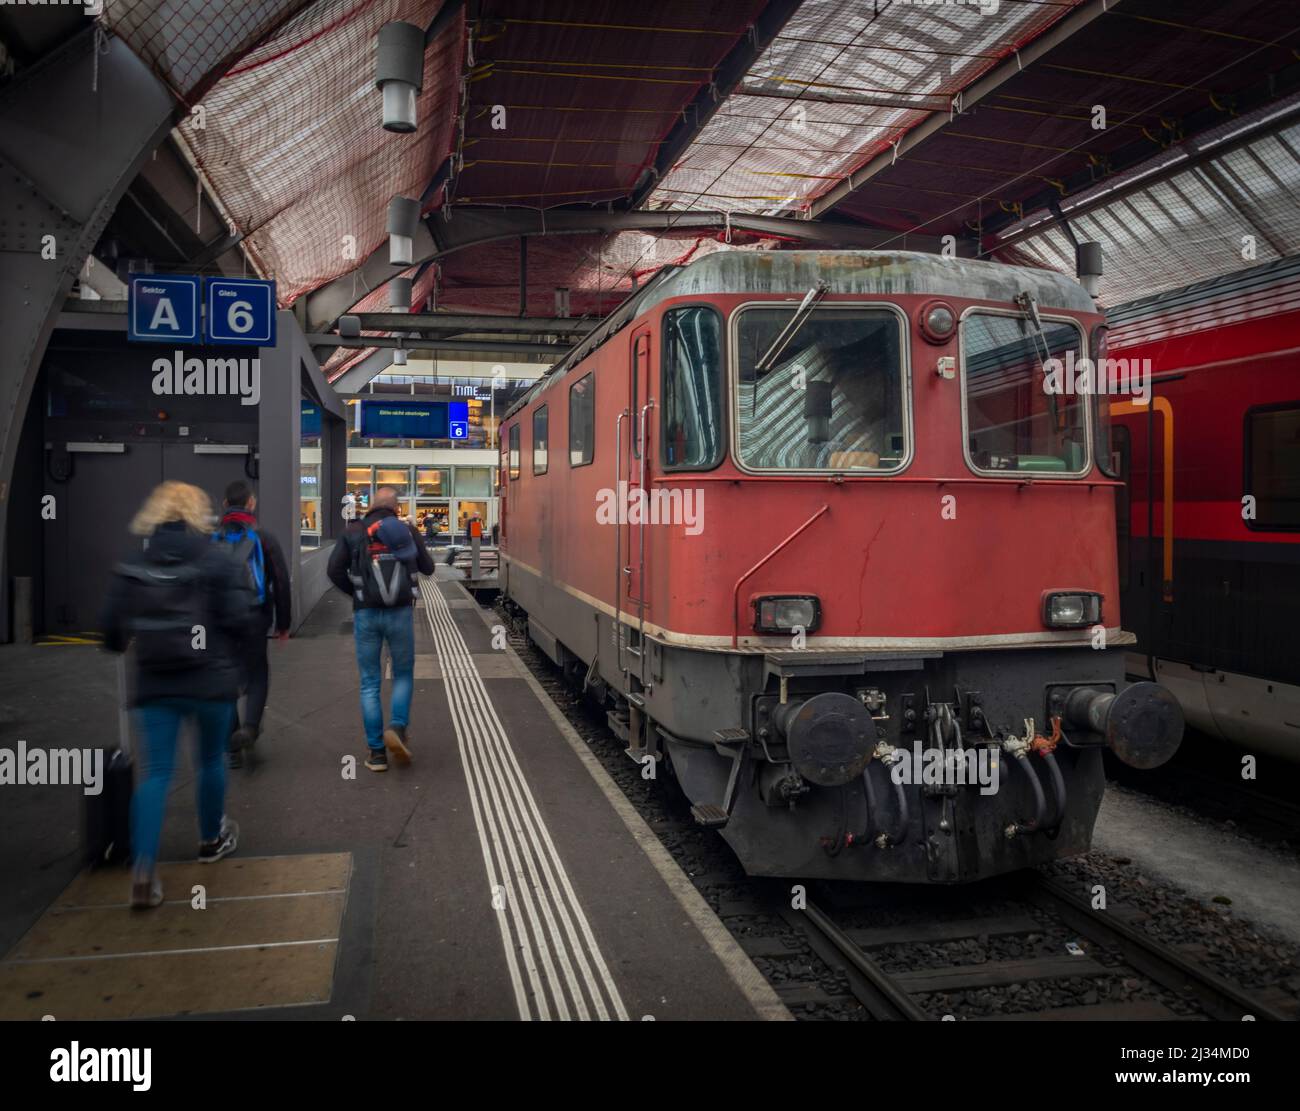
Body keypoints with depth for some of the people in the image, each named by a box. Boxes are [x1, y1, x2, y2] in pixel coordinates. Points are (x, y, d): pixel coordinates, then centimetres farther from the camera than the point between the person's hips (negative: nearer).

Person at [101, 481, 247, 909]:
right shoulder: (218, 561, -9)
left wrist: (128, 643, 20)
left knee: (155, 771, 4)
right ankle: (212, 839, 35)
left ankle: (143, 870, -7)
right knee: (211, 760, 18)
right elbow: (235, 620, -13)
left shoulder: (131, 566, 0)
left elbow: (112, 630, -2)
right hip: (211, 679, -2)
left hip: (154, 683, 2)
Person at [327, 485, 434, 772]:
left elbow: (335, 569, -5)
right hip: (400, 612, 0)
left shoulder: (354, 532, 5)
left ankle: (376, 752, 7)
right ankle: (397, 727, -8)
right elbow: (427, 567, 12)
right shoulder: (407, 530, 4)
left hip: (366, 613, 1)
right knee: (403, 675, 16)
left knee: (370, 683, 8)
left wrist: (355, 592, 9)